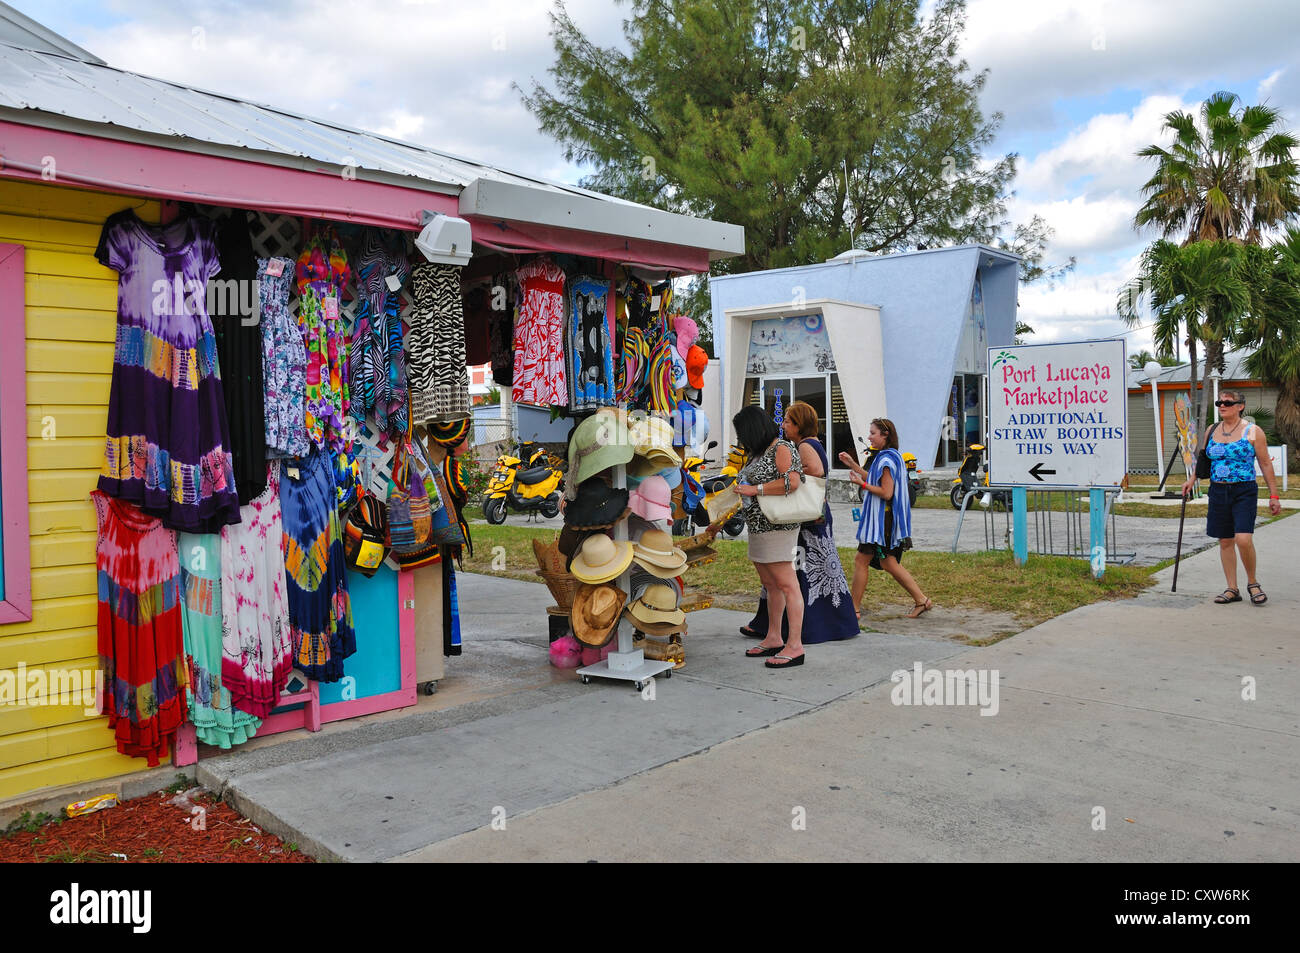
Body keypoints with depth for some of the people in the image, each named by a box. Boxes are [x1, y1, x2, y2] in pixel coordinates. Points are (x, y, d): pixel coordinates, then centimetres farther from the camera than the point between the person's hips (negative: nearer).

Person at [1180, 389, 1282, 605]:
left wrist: (1273, 496, -2)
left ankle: (1252, 583, 6)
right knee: (1225, 541, 6)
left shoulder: (1253, 432, -3)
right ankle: (1232, 589, 14)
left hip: (1244, 492, -5)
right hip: (1218, 491, 5)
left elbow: (1266, 464, -1)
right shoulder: (1211, 431, 9)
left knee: (1243, 539, -16)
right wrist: (1192, 479, 11)